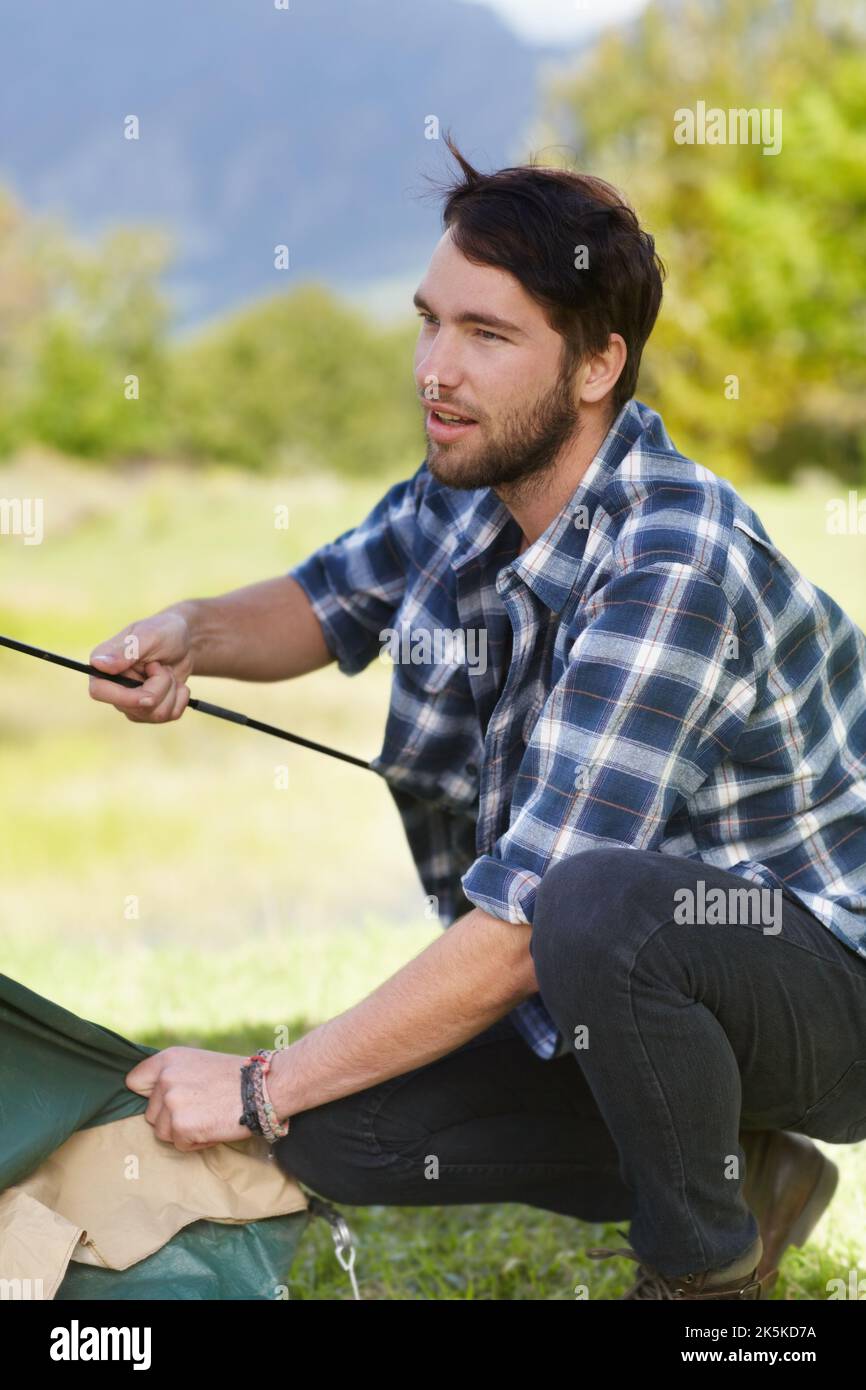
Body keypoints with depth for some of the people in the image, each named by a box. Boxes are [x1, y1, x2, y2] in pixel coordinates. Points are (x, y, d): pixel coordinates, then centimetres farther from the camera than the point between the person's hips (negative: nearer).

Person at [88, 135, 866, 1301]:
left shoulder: (669, 573, -30)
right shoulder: (470, 491, -3)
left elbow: (520, 935, -32)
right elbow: (323, 604, 19)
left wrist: (263, 1088, -22)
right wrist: (191, 633, -6)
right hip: (619, 990, 8)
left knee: (595, 904, -38)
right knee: (340, 1135, -5)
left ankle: (708, 1264, -11)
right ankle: (742, 1182, 10)